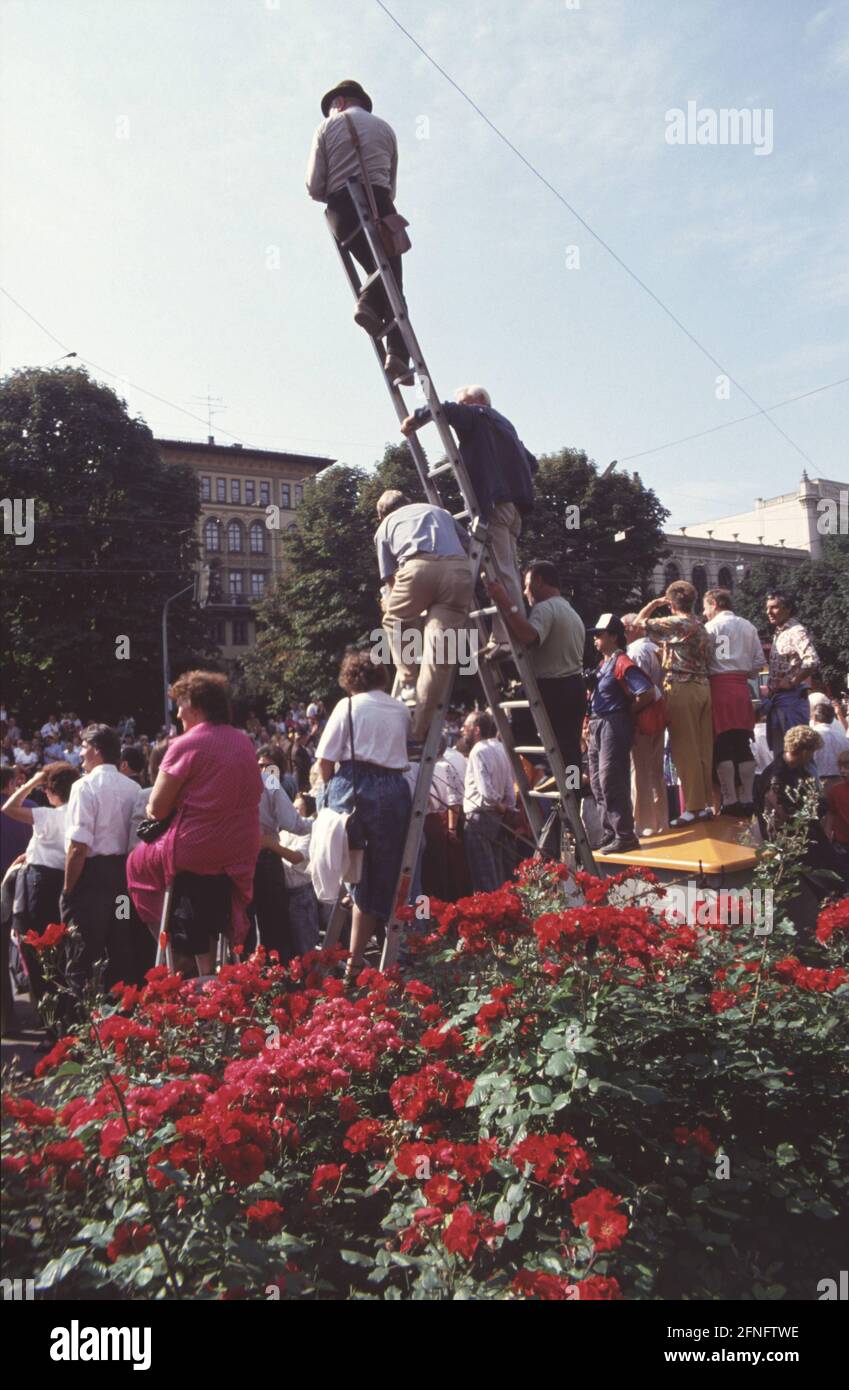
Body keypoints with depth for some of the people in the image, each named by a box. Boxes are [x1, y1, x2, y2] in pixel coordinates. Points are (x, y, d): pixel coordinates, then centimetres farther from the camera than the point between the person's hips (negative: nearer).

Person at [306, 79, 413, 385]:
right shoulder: (385, 128, 21)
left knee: (376, 268, 16)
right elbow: (392, 186, 18)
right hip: (379, 206, 0)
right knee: (393, 281, -1)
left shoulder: (328, 126, 13)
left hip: (342, 210, 0)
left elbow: (314, 187, 5)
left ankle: (369, 301, -18)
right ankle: (398, 354, -18)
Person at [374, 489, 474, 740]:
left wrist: (389, 604, 43)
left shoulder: (385, 527, 31)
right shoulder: (441, 511, 39)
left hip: (418, 567, -2)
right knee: (439, 652, 2)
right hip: (459, 571, 2)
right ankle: (417, 728, 0)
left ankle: (409, 687, 14)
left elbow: (391, 580, 26)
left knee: (394, 621, 26)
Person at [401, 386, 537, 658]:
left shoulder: (476, 415, 8)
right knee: (507, 572, 6)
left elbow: (446, 409, -13)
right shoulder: (503, 424, 33)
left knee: (501, 572, -16)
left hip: (494, 500, -9)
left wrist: (415, 418, 0)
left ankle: (508, 638, -21)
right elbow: (531, 462, 33)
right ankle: (509, 635, 3)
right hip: (514, 502, 9)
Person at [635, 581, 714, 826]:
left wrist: (655, 602, 11)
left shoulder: (675, 623, -8)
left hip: (681, 688, -8)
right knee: (704, 748, 9)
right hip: (704, 687, 8)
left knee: (685, 750, -5)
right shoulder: (702, 628, 17)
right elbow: (706, 659, 17)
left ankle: (693, 807, -4)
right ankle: (708, 802, 13)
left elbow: (639, 622, -2)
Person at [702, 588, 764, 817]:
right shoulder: (748, 626, 14)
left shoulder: (711, 627, -2)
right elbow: (759, 660, 10)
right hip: (742, 686, 5)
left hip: (719, 686, -5)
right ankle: (747, 799, 7)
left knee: (722, 745, -3)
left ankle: (730, 801, -4)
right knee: (743, 745, 7)